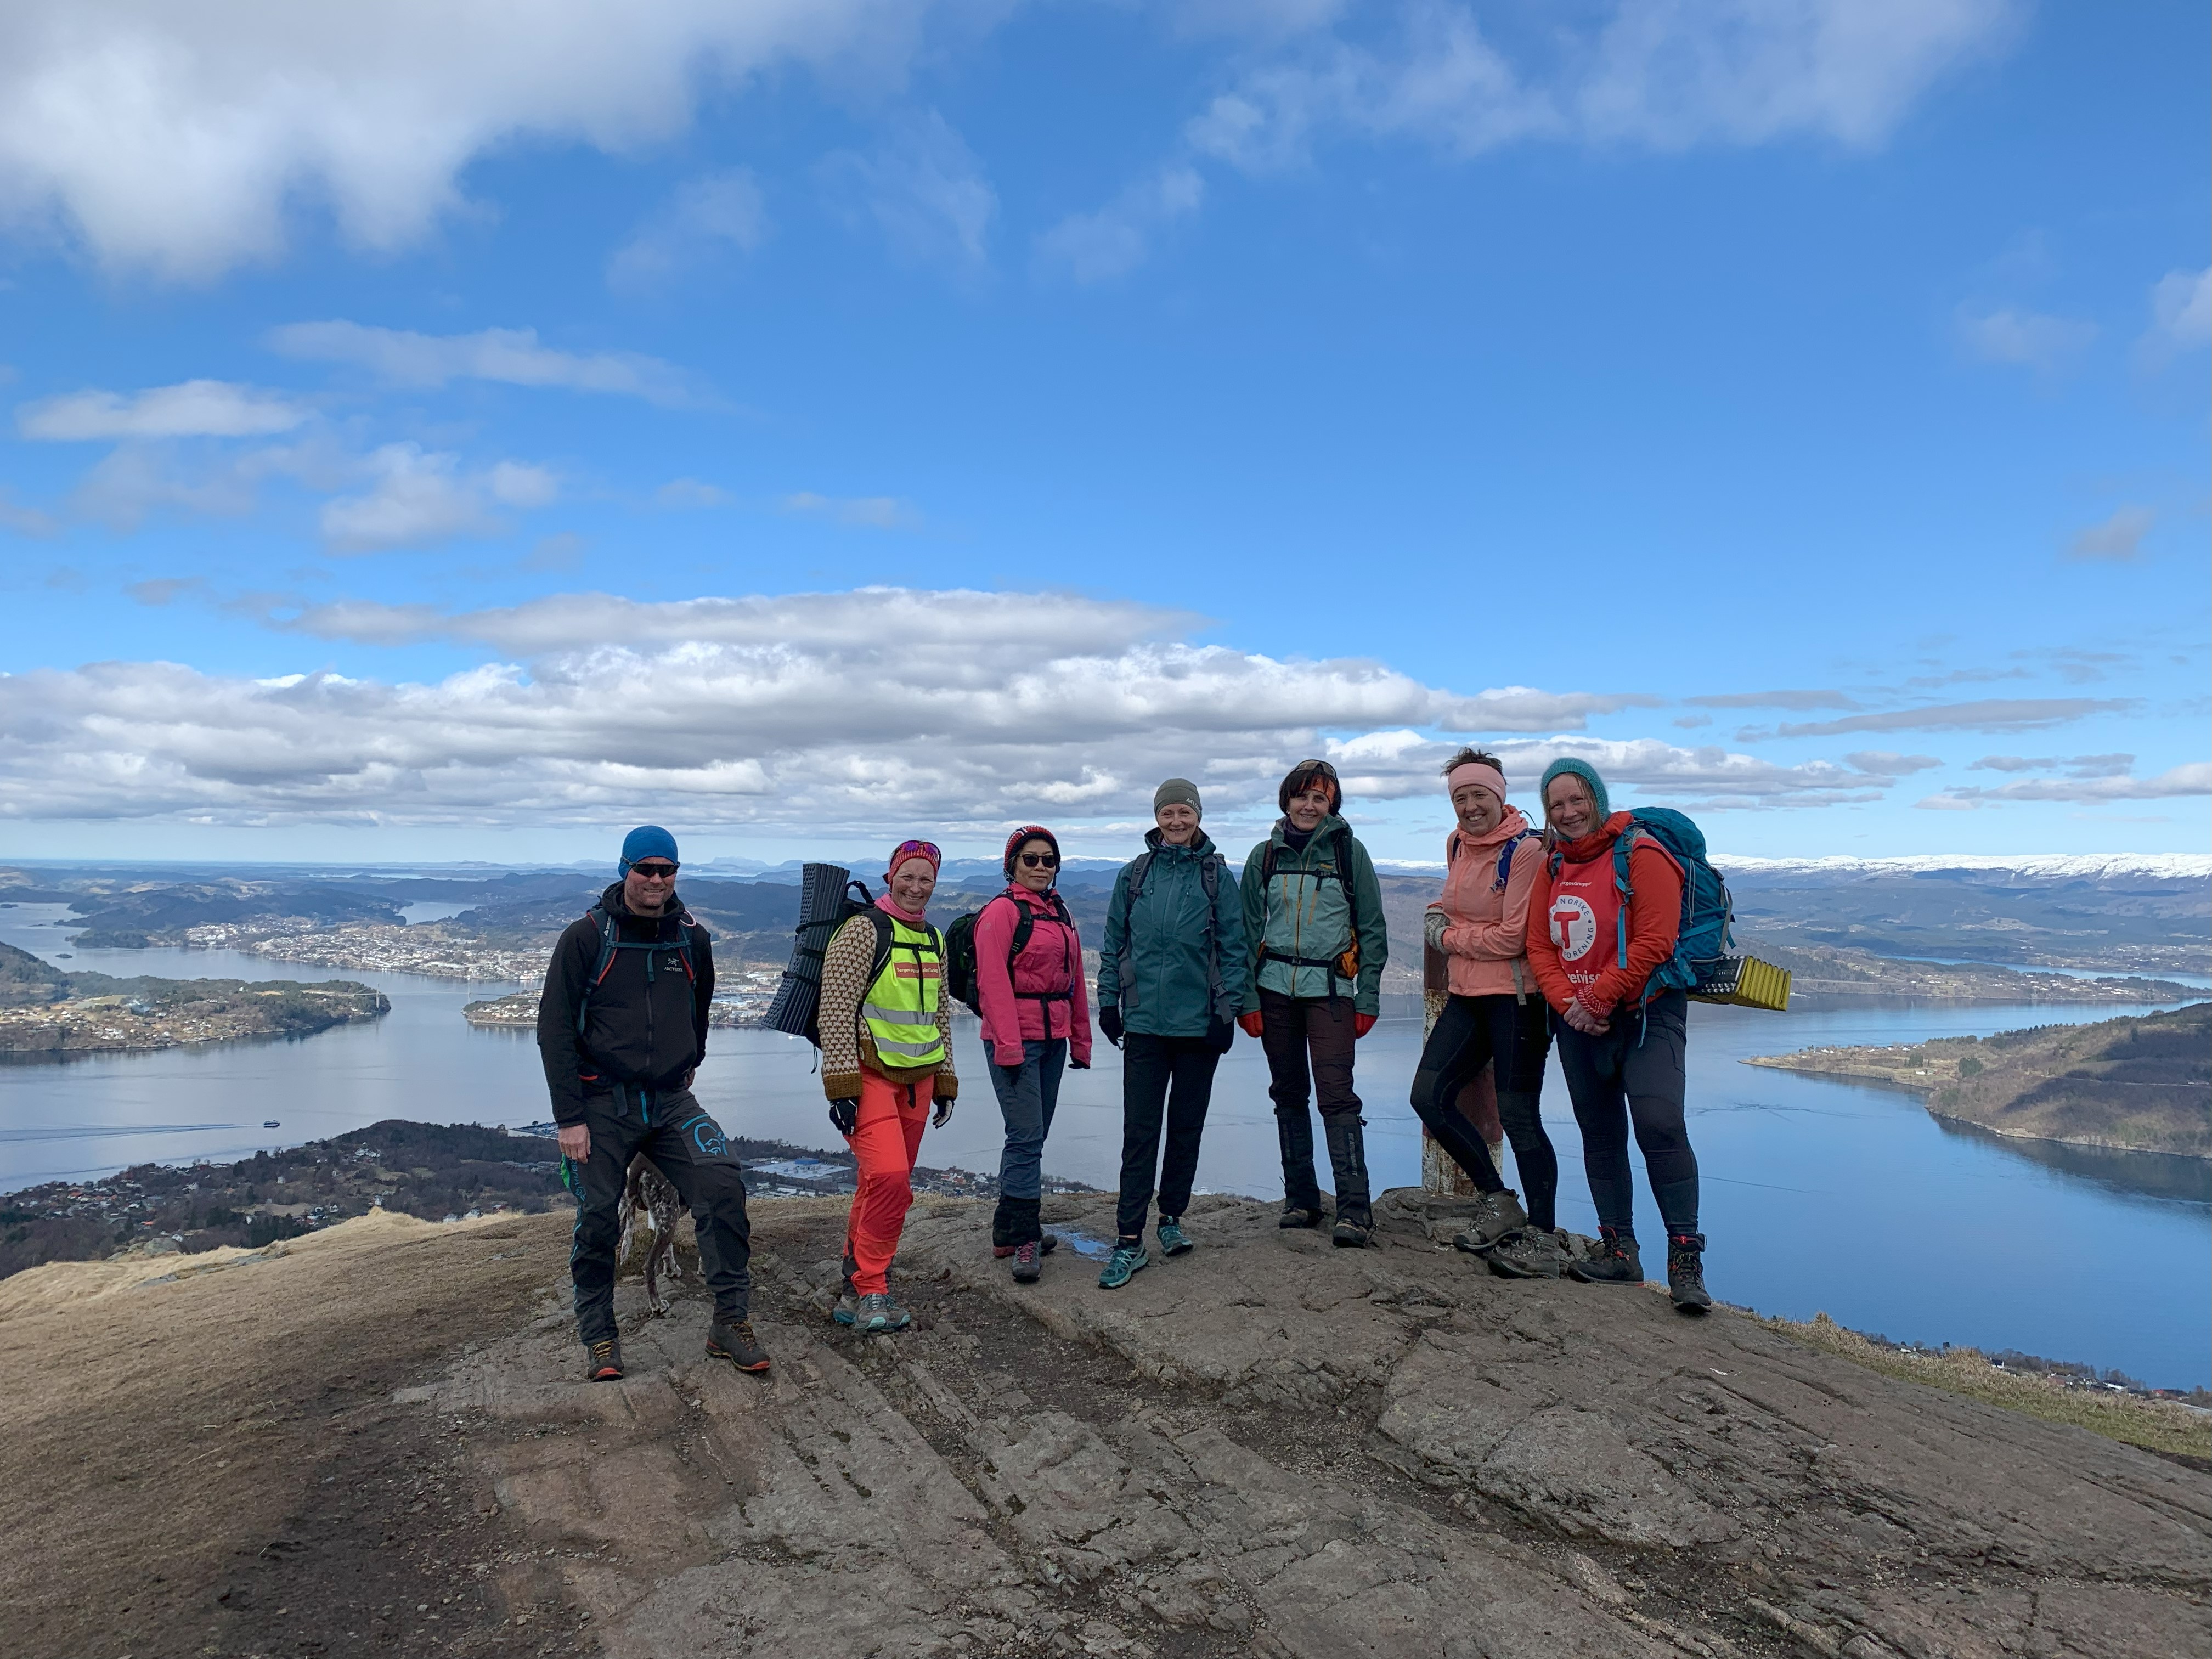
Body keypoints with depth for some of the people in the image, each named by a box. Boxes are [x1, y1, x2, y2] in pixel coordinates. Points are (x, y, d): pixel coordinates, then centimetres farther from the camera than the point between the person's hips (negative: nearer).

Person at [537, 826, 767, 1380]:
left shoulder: (692, 939, 5)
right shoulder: (587, 938, -5)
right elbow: (555, 1030, -6)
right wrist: (569, 1118, -10)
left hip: (671, 1101, 2)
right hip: (602, 1105, -2)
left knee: (723, 1187, -15)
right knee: (597, 1221, -1)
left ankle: (730, 1323, -5)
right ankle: (599, 1338, 21)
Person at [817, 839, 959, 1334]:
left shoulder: (934, 941, 14)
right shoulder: (863, 931, -9)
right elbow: (837, 1011, -13)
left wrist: (945, 1082, 19)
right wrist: (841, 1086, -18)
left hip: (917, 1079, 7)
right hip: (870, 1075, -7)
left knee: (885, 1186, 10)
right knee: (890, 1180, -18)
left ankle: (857, 1283, 23)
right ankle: (869, 1291, -6)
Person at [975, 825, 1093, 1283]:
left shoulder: (1060, 914, 16)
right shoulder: (1002, 911, -8)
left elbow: (1075, 980, 19)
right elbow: (993, 982, -15)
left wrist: (1080, 1040, 16)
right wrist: (1008, 1046, -19)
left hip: (1052, 1039, 8)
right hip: (1016, 1040, -8)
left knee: (1032, 1136, 13)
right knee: (1027, 1137, -10)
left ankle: (1009, 1227, 24)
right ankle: (1024, 1238, -4)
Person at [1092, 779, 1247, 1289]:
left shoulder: (1216, 876, 2)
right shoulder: (1134, 875, 6)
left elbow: (1232, 946, 1)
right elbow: (1114, 942, 10)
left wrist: (1226, 1010, -4)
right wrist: (1108, 1002, 4)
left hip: (1199, 1021, 0)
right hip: (1144, 1021, 0)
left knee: (1187, 1124, 12)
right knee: (1139, 1130, -2)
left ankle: (1172, 1217, 28)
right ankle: (1129, 1240, 1)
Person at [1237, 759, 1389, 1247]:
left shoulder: (1349, 850, 2)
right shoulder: (1265, 855, 9)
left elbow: (1372, 929, 3)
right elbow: (1248, 931, 10)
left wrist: (1368, 998, -2)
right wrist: (1246, 999, 3)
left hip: (1329, 988, -3)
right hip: (1274, 989, 3)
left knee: (1336, 1094, -11)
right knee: (1289, 1094, 9)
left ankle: (1354, 1208, -10)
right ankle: (1300, 1198, 19)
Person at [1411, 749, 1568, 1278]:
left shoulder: (1525, 850, -13)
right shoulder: (1456, 844, 10)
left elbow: (1511, 939, -17)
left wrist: (1448, 935, -5)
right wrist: (1441, 918, 8)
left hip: (1515, 996, -8)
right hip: (1466, 995, 8)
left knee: (1518, 1116, -4)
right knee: (1429, 1096, 1)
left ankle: (1544, 1243, 9)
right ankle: (1498, 1201, 16)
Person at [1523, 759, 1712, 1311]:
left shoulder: (1642, 855, -11)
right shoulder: (1553, 867, 8)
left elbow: (1653, 942, -18)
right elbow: (1539, 946, 5)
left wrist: (1598, 999, -15)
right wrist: (1567, 1003, -10)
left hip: (1646, 1013, -6)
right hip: (1578, 1020, 6)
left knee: (1659, 1125, -18)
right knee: (1600, 1136, 10)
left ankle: (1685, 1260, -9)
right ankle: (1619, 1251, 21)